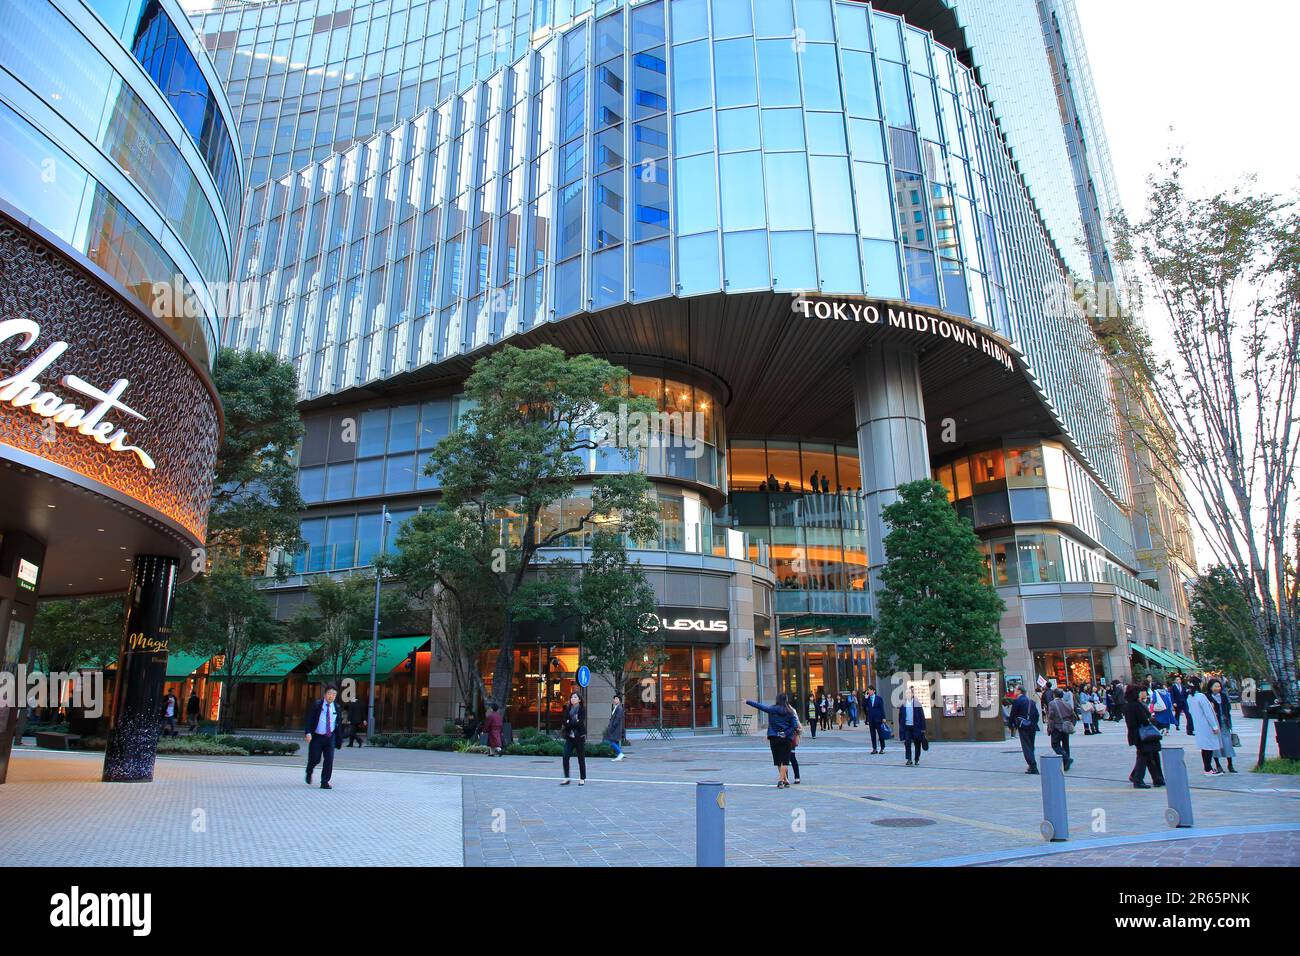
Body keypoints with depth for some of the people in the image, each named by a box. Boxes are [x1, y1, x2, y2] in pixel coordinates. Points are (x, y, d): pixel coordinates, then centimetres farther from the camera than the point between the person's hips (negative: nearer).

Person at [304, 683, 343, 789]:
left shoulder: (336, 707, 4)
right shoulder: (316, 705, -7)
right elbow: (309, 719, -11)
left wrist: (339, 739, 9)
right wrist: (308, 732, -25)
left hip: (330, 737, 3)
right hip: (317, 737, -3)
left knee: (329, 760, -4)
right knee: (315, 759, 3)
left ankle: (325, 782, 5)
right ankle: (309, 772, 37)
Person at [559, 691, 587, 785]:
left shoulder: (582, 709, -4)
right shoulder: (568, 709, 9)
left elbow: (580, 723, -15)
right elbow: (565, 723, 1)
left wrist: (569, 724, -10)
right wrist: (574, 723, -14)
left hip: (579, 736, -4)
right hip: (570, 736, 4)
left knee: (581, 758, 5)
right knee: (565, 757, -7)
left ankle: (582, 779, 16)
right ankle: (566, 778, 2)